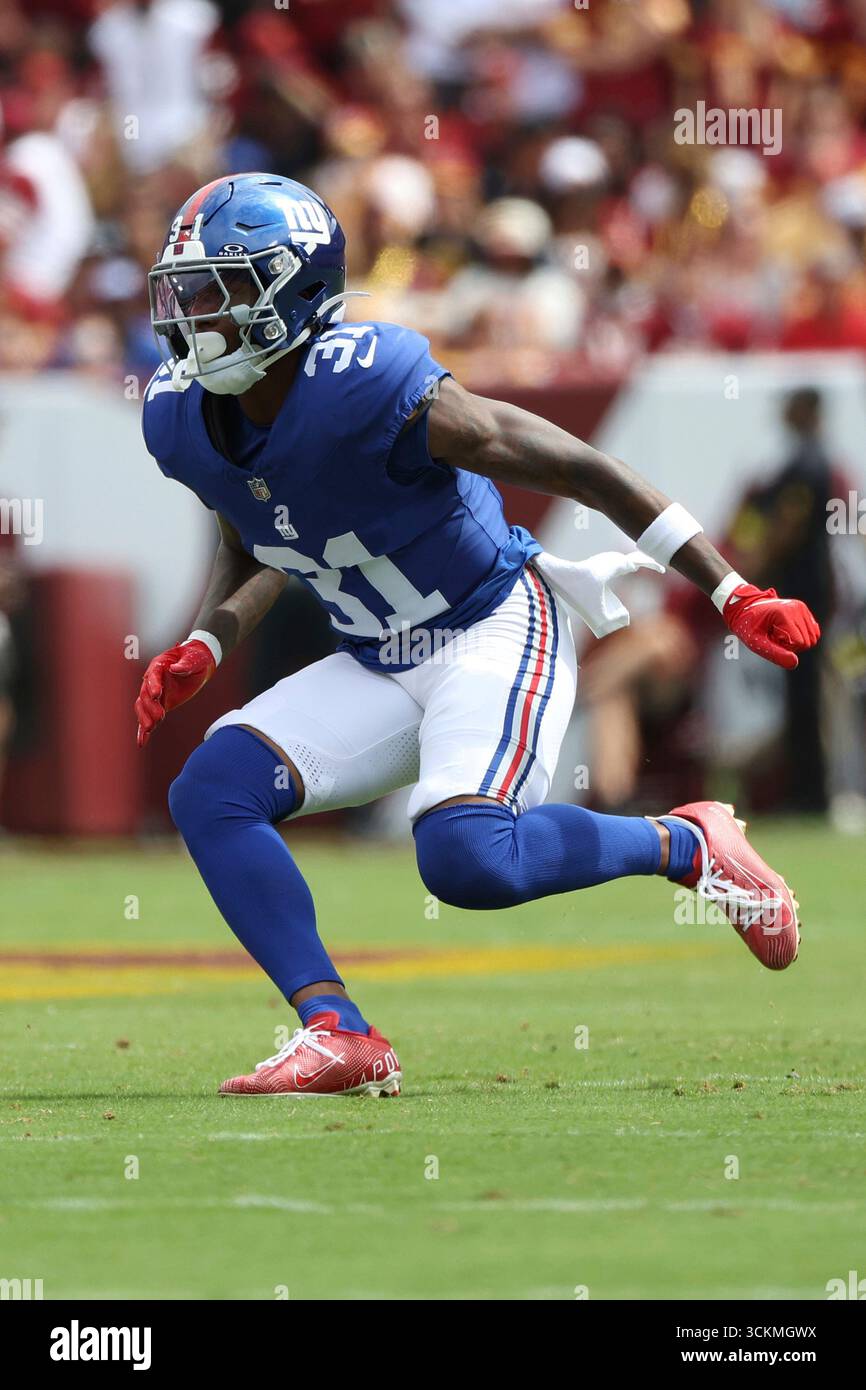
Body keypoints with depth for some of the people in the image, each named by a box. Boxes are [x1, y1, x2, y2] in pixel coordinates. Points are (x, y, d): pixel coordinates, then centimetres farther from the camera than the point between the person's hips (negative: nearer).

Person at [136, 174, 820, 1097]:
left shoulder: (368, 388, -28)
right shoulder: (184, 421, -5)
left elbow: (580, 471, -21)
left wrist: (733, 597, -20)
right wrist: (203, 648, -1)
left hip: (497, 636, -7)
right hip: (379, 671, 7)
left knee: (467, 859, -29)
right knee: (212, 793, -12)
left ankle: (685, 845, -2)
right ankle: (338, 1035, -12)